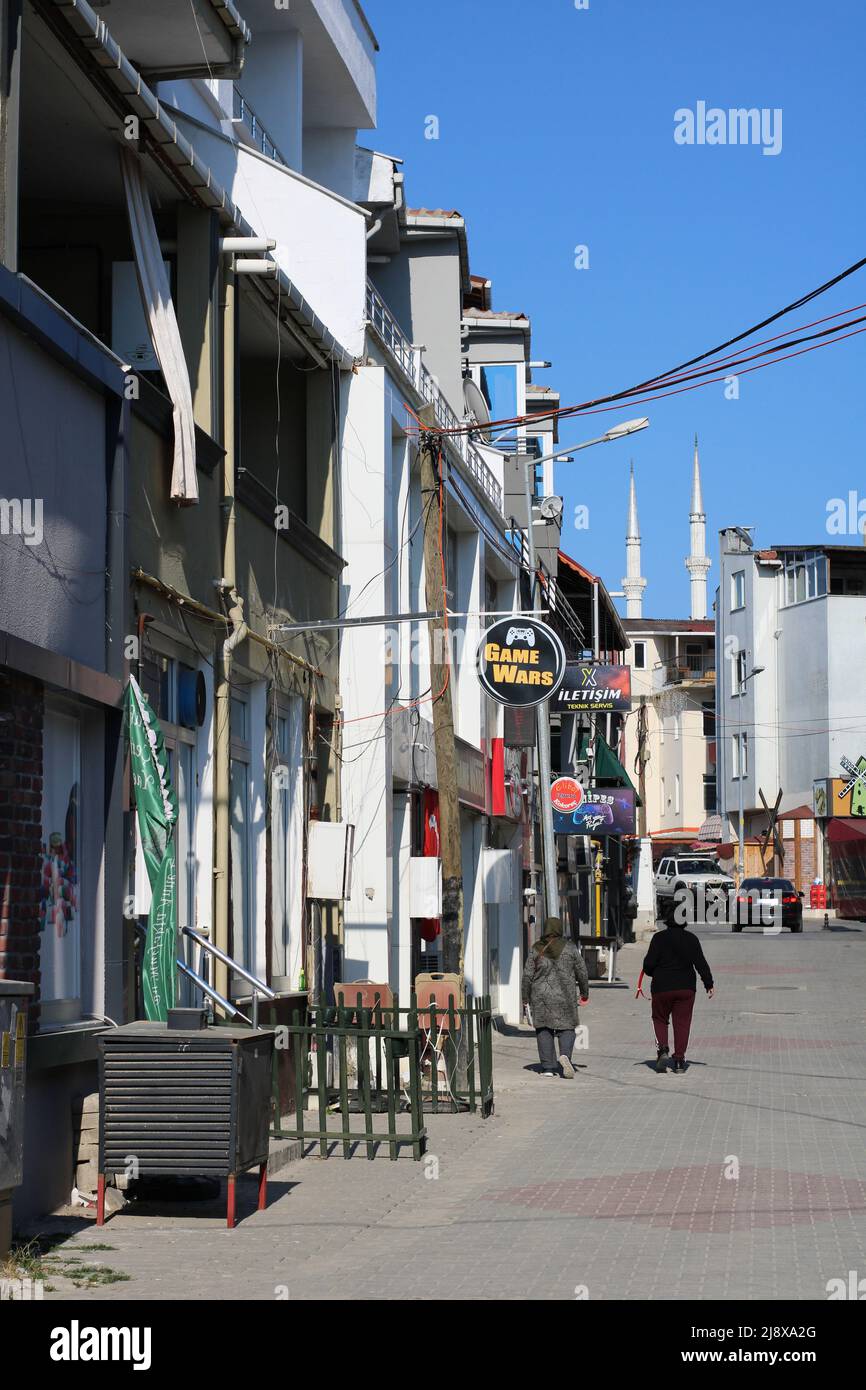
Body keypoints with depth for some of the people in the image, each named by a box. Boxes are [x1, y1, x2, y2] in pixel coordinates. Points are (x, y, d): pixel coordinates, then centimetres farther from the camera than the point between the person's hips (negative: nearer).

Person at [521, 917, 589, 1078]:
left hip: (541, 996, 1)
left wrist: (526, 998, 9)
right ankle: (565, 1054, -21)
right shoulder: (570, 948, 1)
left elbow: (527, 976, 2)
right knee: (566, 1028, 6)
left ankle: (548, 1067, 2)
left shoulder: (536, 949, 2)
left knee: (544, 1030, 6)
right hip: (564, 995, -1)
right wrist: (585, 993, 17)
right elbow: (582, 972, 4)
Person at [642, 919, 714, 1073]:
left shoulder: (659, 938, -7)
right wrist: (709, 984, 7)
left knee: (660, 1019, 16)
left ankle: (662, 1048, -6)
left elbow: (649, 963, -10)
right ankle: (679, 1060, 3)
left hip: (662, 987, -1)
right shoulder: (691, 939, -1)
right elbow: (701, 963, -1)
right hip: (686, 988, 1)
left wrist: (652, 973, 12)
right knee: (682, 1023, 7)